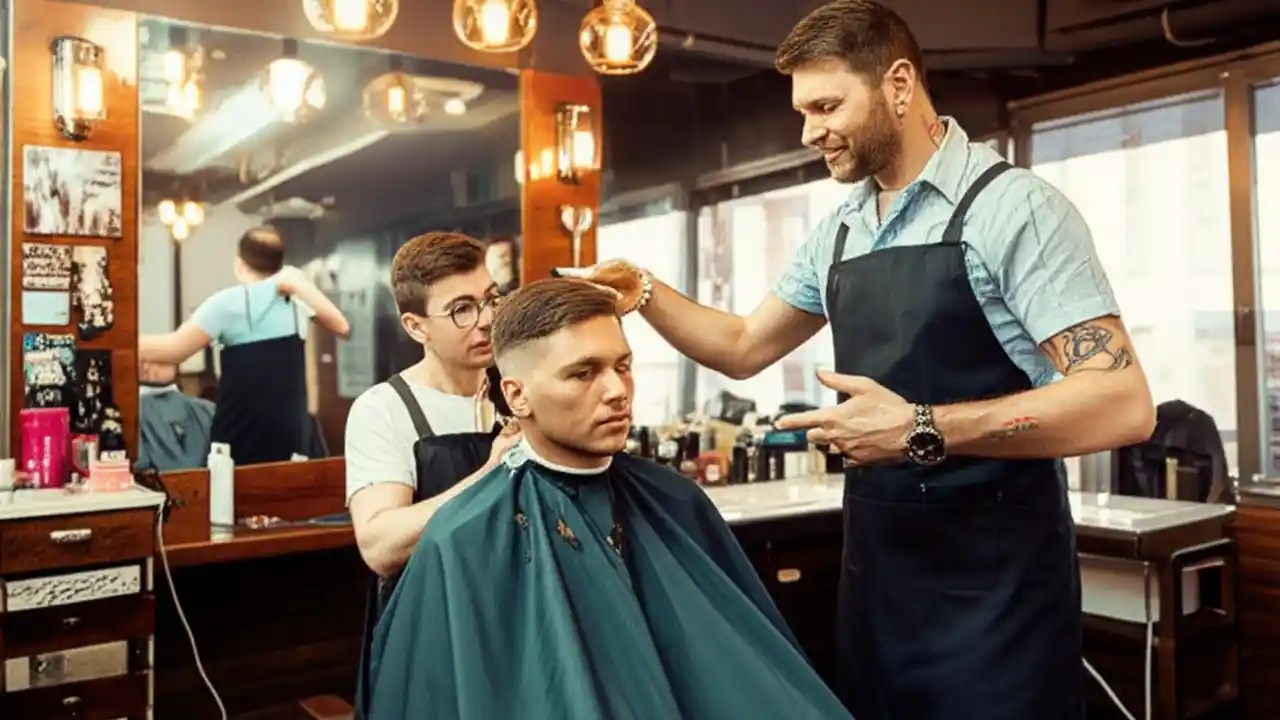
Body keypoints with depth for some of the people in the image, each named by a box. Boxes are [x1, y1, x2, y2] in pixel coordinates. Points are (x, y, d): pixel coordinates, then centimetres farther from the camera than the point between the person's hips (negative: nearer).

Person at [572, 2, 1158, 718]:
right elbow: (745, 346, 16)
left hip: (996, 578, -6)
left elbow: (1121, 403, -20)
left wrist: (921, 430, -27)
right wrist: (644, 292, 1)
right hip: (875, 565, 7)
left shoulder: (1012, 206, -13)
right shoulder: (837, 235, 8)